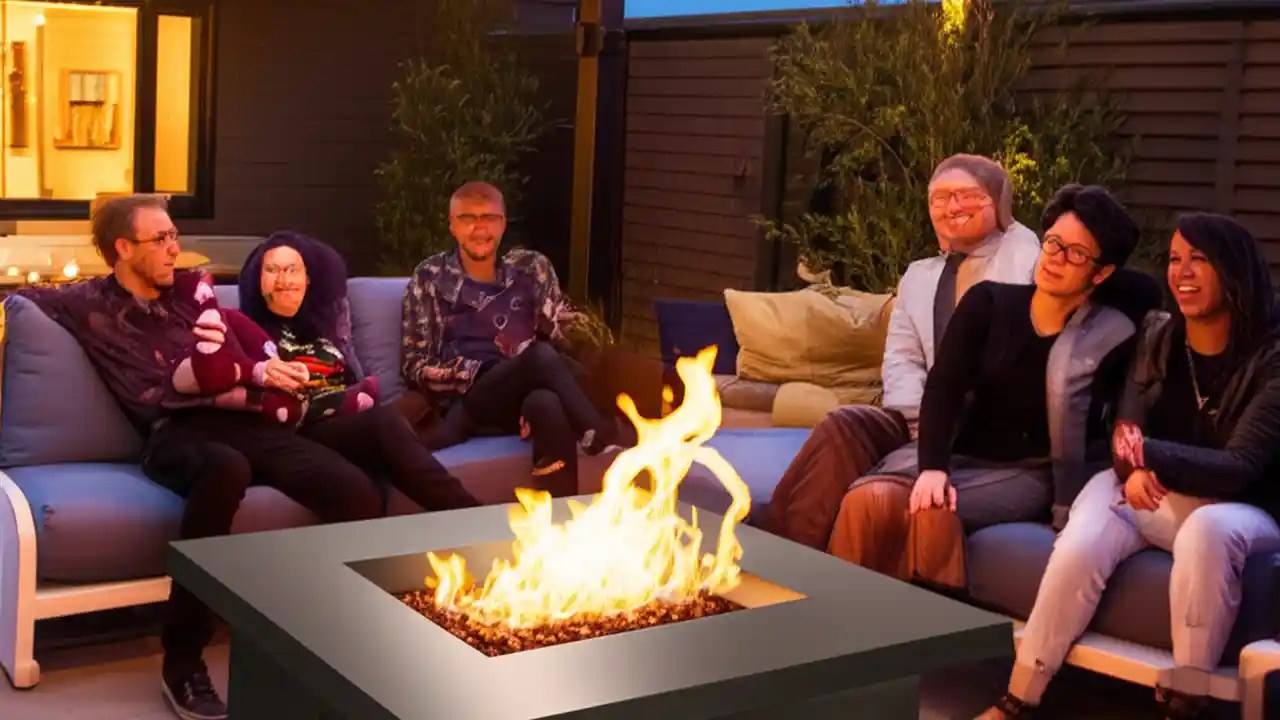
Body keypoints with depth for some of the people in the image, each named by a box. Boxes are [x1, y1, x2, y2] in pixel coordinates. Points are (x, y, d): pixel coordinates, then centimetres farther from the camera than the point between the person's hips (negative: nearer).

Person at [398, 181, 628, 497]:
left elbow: (561, 336, 11)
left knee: (548, 404, -38)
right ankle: (602, 435, -27)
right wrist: (478, 372, -12)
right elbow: (414, 364, 3)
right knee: (541, 356, -33)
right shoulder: (430, 278, 8)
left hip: (525, 396, 2)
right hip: (464, 401, -2)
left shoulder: (532, 267, 14)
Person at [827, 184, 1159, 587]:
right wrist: (933, 466, -23)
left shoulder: (1112, 336, -4)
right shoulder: (989, 302, 0)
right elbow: (943, 388, -8)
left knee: (933, 511, -34)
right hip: (960, 454, 2)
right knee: (867, 500, -29)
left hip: (1026, 474, -2)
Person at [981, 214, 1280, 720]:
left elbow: (1239, 467, -16)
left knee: (1207, 530, -40)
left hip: (1236, 510, -3)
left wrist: (1147, 452, -29)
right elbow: (1126, 427, 2)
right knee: (1078, 548, -29)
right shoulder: (1156, 336, 7)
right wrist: (1134, 468, -23)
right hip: (1147, 493, 3)